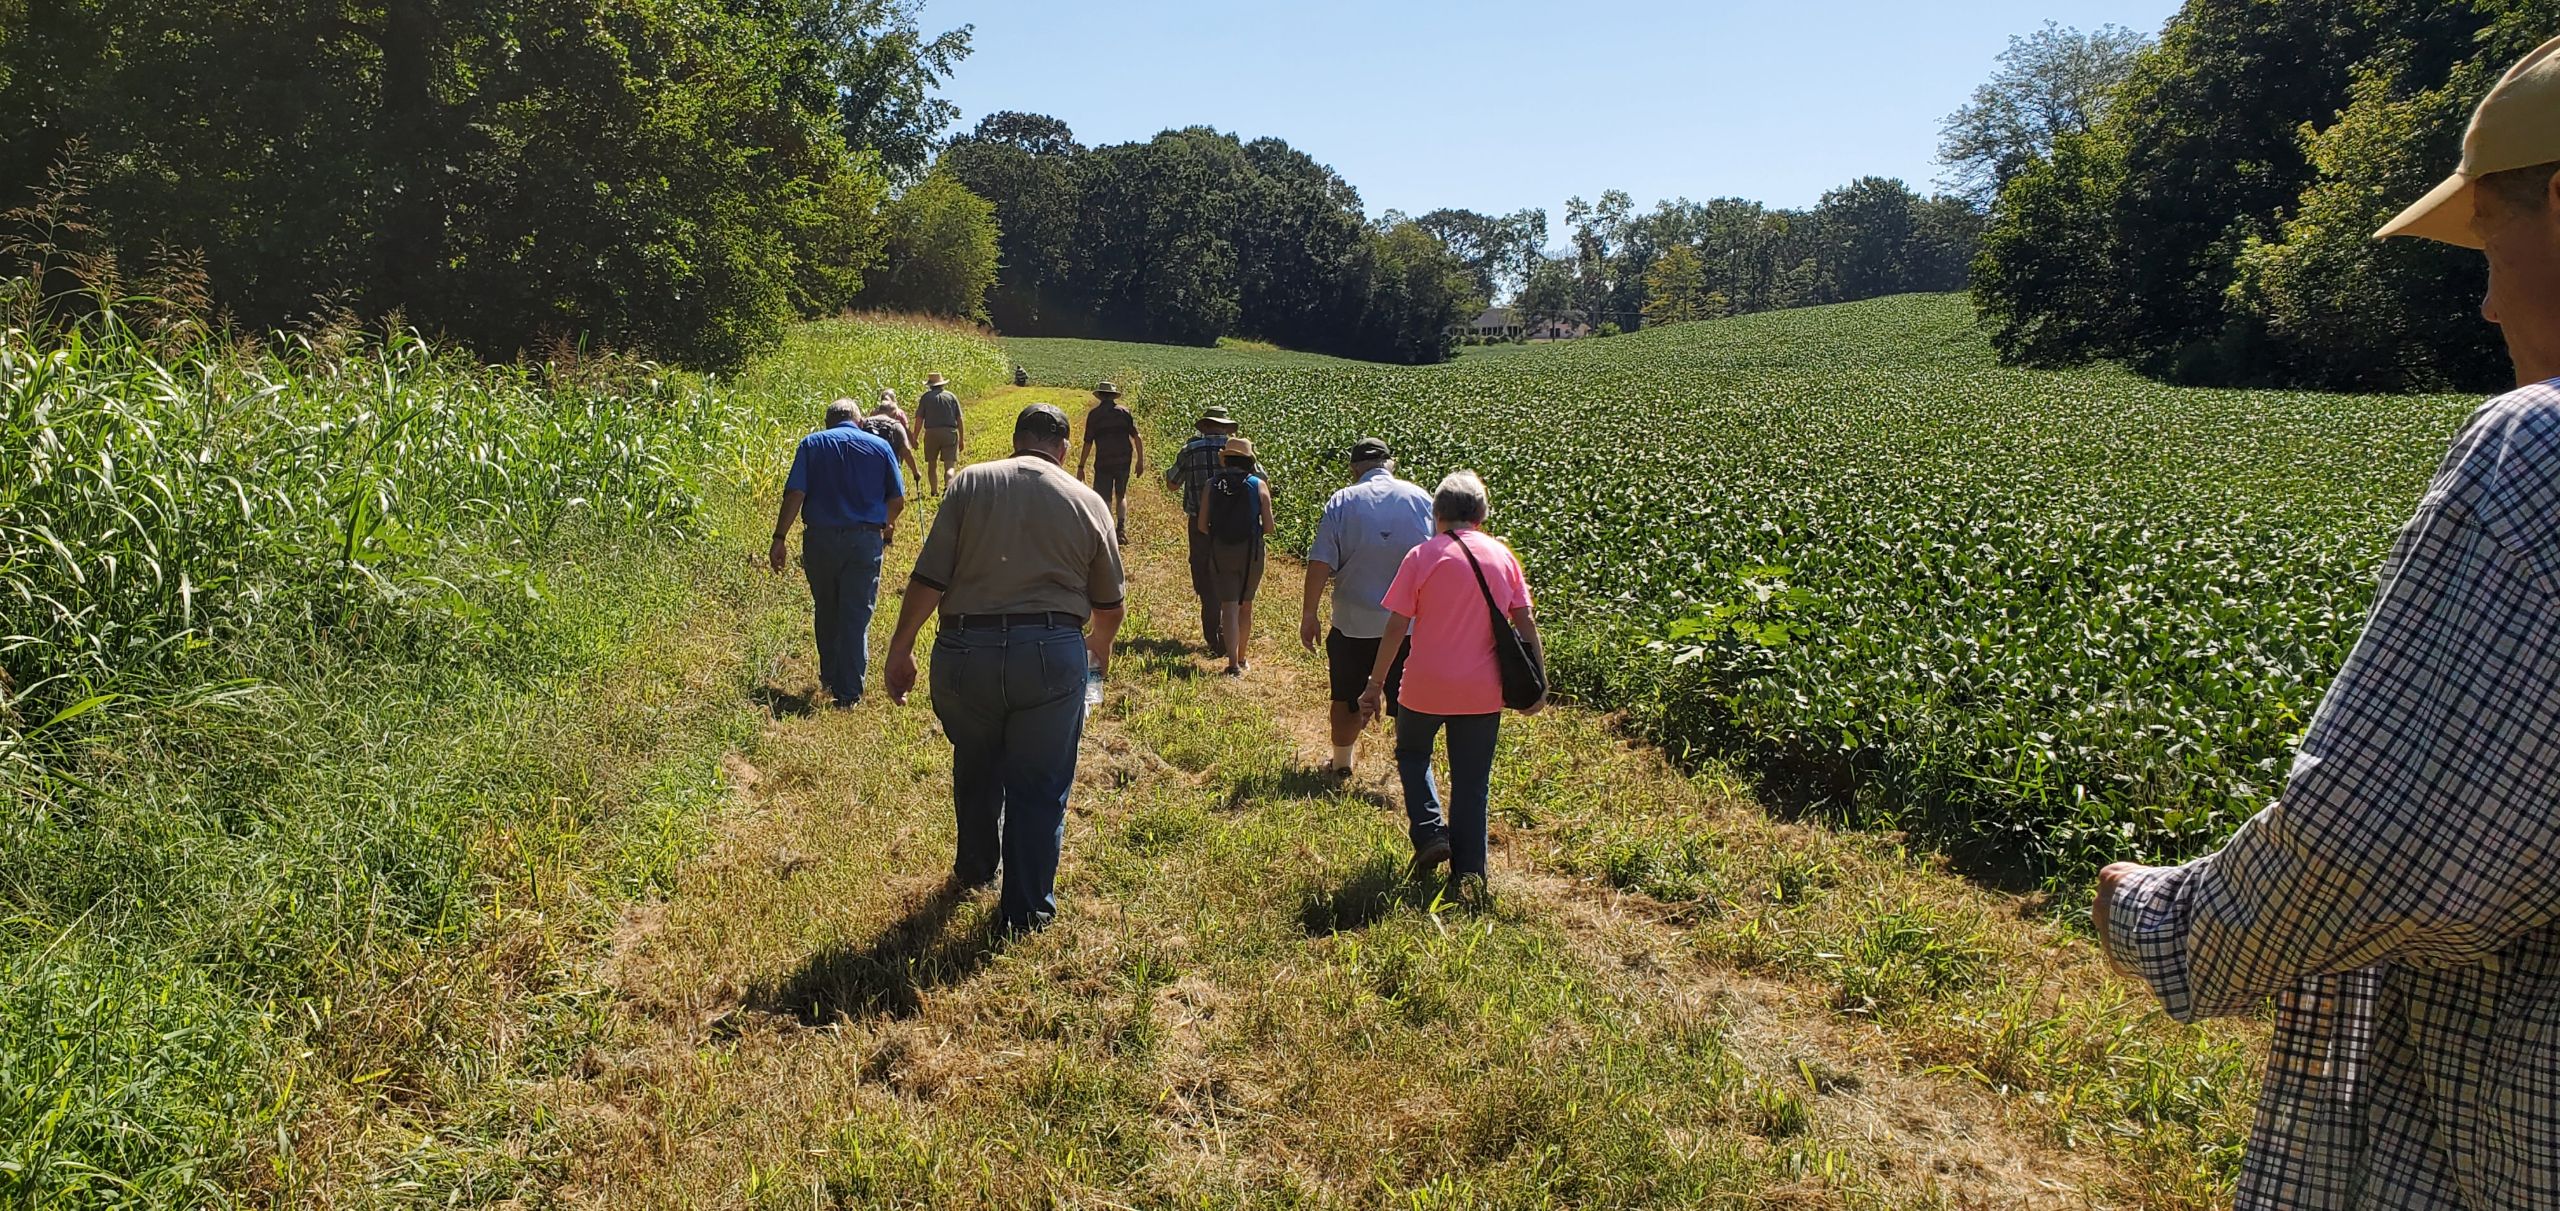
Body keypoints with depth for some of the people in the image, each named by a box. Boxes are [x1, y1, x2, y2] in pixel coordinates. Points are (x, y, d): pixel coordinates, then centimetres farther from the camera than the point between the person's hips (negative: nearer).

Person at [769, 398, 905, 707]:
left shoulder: (812, 444, 4)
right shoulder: (879, 446, 6)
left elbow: (795, 494, -8)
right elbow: (898, 499, 4)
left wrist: (780, 538, -7)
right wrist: (887, 525, 24)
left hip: (821, 539, 1)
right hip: (865, 540, -1)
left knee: (827, 614, 19)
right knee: (857, 617, 3)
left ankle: (830, 679, 33)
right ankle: (849, 693, 2)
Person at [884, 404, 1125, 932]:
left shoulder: (969, 484, 3)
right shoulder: (1087, 502, 6)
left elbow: (929, 579, -5)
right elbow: (1109, 605, 13)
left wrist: (901, 648, 3)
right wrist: (1099, 646, 34)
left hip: (966, 651, 1)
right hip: (1052, 652, -1)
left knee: (974, 768, 25)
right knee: (1040, 785, 12)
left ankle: (974, 869, 45)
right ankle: (1026, 910, 20)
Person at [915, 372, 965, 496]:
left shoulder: (926, 397, 4)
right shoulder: (952, 396, 8)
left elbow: (919, 420, 0)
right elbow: (960, 419, 7)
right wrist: (962, 439, 12)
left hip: (931, 433, 0)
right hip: (950, 433, 0)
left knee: (932, 465, 14)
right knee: (950, 466, -3)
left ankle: (934, 491, 14)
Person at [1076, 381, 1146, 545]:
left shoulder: (1093, 415, -4)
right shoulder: (1124, 412, 2)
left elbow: (1088, 443, -5)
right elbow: (1137, 437, -3)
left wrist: (1081, 467, 0)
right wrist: (1140, 460, 4)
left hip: (1103, 463, -2)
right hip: (1124, 462, 3)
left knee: (1103, 500, 5)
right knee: (1121, 496, 20)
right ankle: (1122, 527, 4)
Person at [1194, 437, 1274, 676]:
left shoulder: (1211, 485, -1)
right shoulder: (1259, 485, -5)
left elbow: (1201, 525, -1)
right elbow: (1269, 527, -5)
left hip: (1220, 552, 0)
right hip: (1251, 552, 0)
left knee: (1229, 607, 1)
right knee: (1246, 606, 16)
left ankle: (1233, 663, -8)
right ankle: (1242, 657, 28)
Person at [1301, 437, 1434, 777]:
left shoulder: (1342, 502, -6)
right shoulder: (1420, 498, -2)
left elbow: (1320, 564, -10)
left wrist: (1309, 614, -3)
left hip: (1354, 623, 0)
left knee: (1347, 698, 17)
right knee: (1408, 703, 9)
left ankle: (1341, 764, 33)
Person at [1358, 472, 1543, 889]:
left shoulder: (1422, 556, -7)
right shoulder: (1502, 556, 1)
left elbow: (1396, 627, -7)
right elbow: (1525, 622, 3)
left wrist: (1375, 686, 0)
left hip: (1425, 685, -2)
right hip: (1482, 690, 2)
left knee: (1412, 753, 24)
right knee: (1473, 781, 12)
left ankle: (1430, 834, 9)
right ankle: (1469, 871, 13)